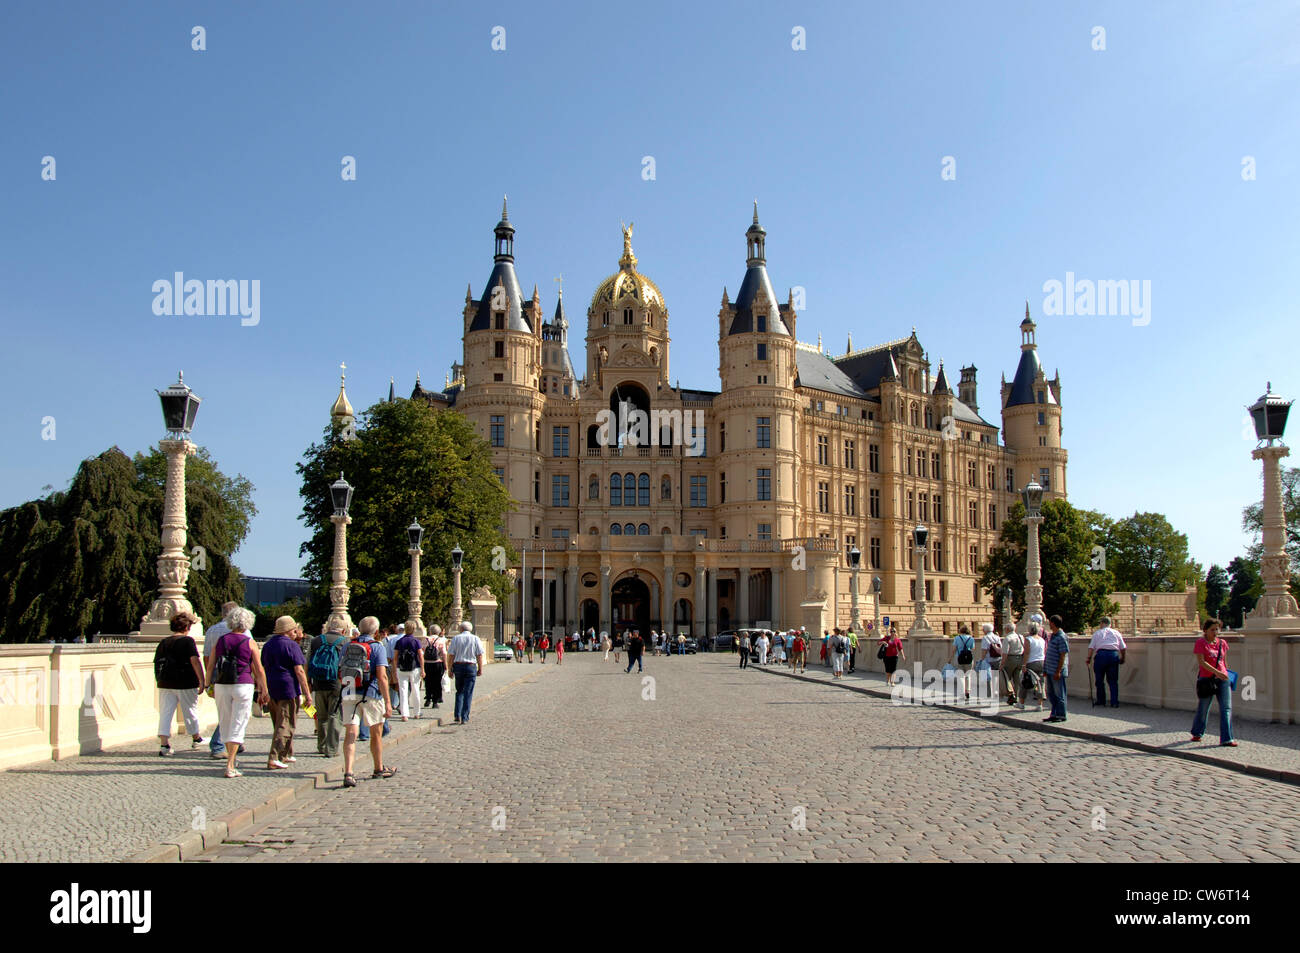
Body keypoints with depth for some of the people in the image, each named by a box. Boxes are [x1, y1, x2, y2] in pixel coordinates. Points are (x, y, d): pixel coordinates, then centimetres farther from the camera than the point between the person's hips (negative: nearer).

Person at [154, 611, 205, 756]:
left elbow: (157, 663, 11)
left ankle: (164, 743, -11)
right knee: (190, 710, 13)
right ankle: (196, 738, 31)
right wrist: (202, 681, -13)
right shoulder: (188, 640, -6)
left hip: (165, 684, 3)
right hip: (185, 684, -3)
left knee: (165, 712, 1)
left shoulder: (163, 642, 9)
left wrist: (160, 681, 20)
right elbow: (195, 661, -14)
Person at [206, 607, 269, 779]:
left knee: (226, 723, 15)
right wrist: (263, 691, 5)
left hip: (221, 686, 3)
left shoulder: (220, 641, 6)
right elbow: (259, 670, -2)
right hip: (243, 685, -3)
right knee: (238, 725, -2)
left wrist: (210, 686, 19)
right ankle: (230, 766, -10)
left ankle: (231, 757, 26)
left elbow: (210, 666, 7)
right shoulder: (250, 643, -2)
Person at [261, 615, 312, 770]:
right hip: (288, 688, -8)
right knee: (285, 724, -4)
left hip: (270, 689, 8)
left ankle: (285, 755, 29)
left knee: (278, 723, 19)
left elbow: (263, 668, 18)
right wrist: (307, 693, -12)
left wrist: (263, 691, 24)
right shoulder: (292, 645, -10)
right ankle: (274, 759, -12)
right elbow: (299, 671, -14)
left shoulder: (267, 645, 13)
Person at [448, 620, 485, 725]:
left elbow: (451, 655, 0)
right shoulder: (475, 639, 3)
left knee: (459, 692, 14)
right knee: (468, 693, 2)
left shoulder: (456, 638, 4)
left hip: (458, 666, 1)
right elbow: (479, 655, -1)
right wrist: (480, 669, 3)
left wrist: (450, 669, 5)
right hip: (471, 666, -1)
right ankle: (465, 718, 0)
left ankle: (457, 716, 7)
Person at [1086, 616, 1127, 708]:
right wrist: (1122, 659, 26)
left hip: (1101, 654, -2)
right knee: (1113, 680, 6)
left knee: (1099, 679, 10)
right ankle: (1114, 702, 1)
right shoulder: (1116, 633, 18)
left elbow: (1091, 647, 4)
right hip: (1114, 654, 2)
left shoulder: (1097, 633, 13)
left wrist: (1089, 659, 8)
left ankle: (1101, 700, 17)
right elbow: (1123, 648, 14)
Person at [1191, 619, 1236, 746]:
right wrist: (1217, 672, -22)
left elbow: (1224, 661, 21)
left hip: (1222, 679, 4)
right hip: (1206, 679, -4)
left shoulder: (1222, 643, 10)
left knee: (1226, 708, -5)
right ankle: (1197, 733, 28)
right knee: (1203, 708, 7)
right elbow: (1201, 662, -13)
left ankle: (1226, 739, -5)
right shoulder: (1200, 643, -4)